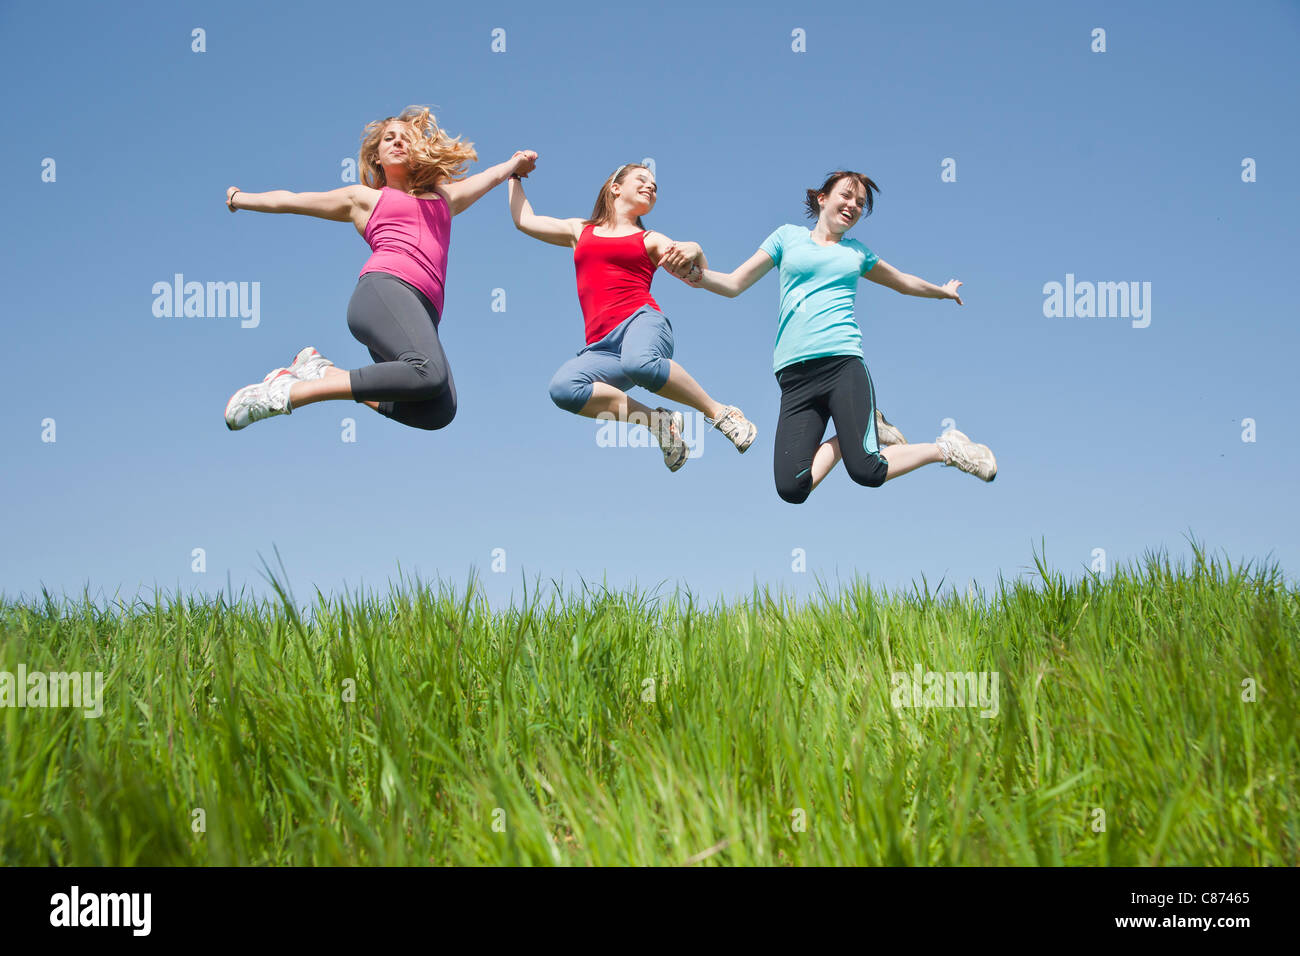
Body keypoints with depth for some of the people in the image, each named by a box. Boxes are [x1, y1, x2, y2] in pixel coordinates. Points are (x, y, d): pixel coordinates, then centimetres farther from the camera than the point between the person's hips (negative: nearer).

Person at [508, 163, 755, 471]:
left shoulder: (650, 240, 20)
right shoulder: (581, 231, 29)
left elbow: (693, 275, 4)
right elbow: (525, 220, 35)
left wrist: (693, 252, -18)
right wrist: (515, 175, 44)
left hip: (642, 320, -2)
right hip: (603, 347, 2)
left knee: (639, 363, -41)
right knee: (563, 387, -32)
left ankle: (720, 413, -18)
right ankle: (657, 421, -17)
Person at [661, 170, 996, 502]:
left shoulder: (857, 252, 22)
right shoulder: (789, 236, 17)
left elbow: (904, 282, 41)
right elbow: (734, 284, 13)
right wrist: (695, 272, -6)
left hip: (843, 362, 0)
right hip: (794, 372, 0)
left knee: (866, 472, -22)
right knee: (791, 488, -18)